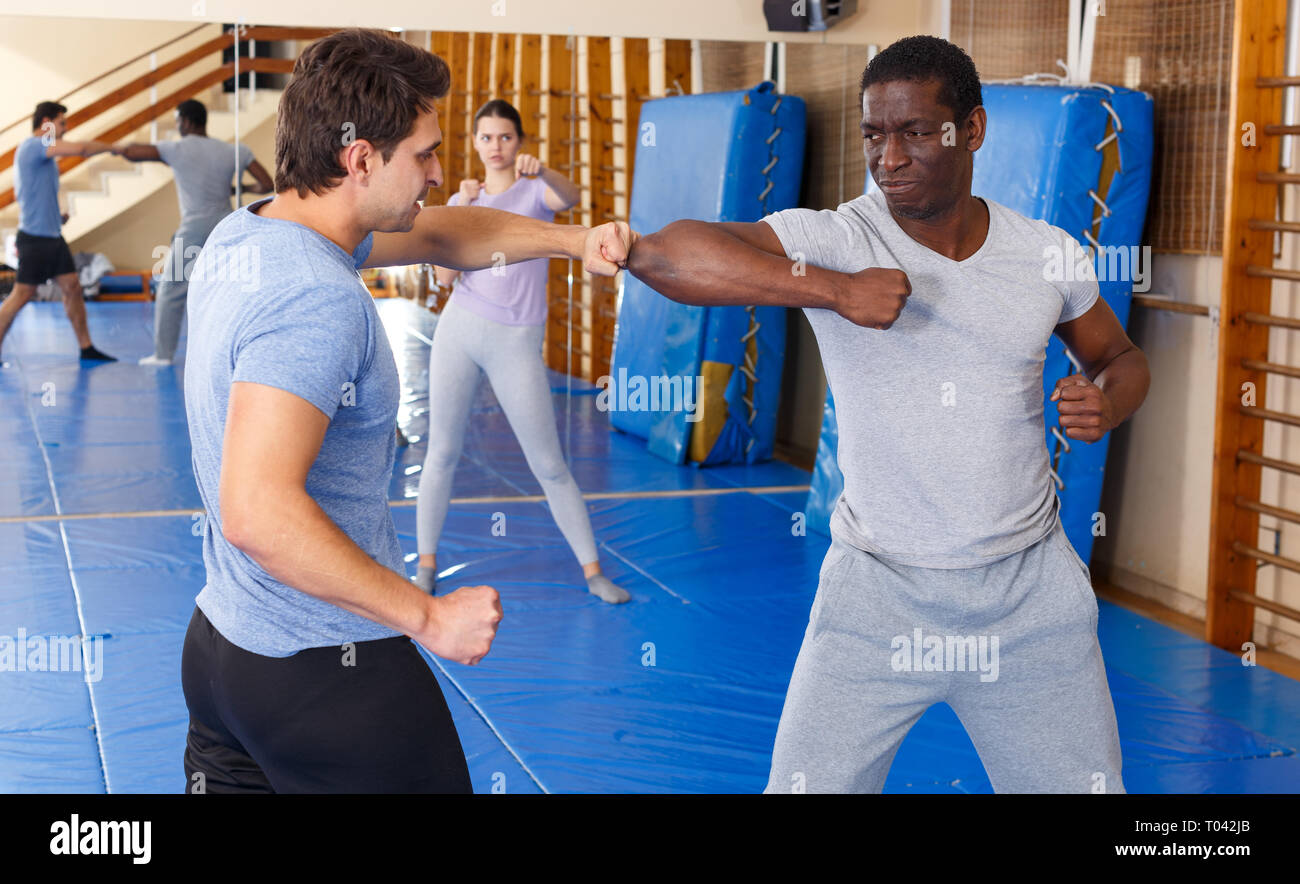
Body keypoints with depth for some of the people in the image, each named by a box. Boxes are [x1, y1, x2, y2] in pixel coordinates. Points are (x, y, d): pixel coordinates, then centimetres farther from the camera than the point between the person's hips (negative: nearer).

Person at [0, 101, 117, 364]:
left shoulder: (45, 155, 15)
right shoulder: (32, 146, -14)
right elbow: (78, 148, -27)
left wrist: (57, 216, 12)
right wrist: (113, 147, -13)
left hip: (52, 236, 9)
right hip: (35, 237, -9)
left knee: (72, 288, 8)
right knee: (21, 295, -4)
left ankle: (86, 348, 13)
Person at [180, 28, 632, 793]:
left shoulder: (246, 234, 5)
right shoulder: (317, 300, -25)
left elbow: (445, 236, 18)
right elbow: (258, 510, -33)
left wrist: (575, 239, 8)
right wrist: (430, 616, -27)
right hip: (327, 670, -9)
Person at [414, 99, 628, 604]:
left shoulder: (536, 189, 0)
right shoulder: (463, 199, 10)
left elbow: (571, 198, -26)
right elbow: (445, 277, -1)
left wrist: (541, 170, -47)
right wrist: (460, 211, -12)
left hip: (516, 343, -3)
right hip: (459, 331, 3)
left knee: (549, 466, -1)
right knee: (442, 453, 7)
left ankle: (592, 572, 9)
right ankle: (427, 564, 21)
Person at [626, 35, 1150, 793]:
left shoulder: (1048, 255, -1)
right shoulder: (834, 240, -13)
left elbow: (1120, 356, 17)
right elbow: (659, 254, -26)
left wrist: (1109, 403, -7)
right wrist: (833, 288, -33)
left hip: (1031, 588, 3)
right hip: (878, 594, -2)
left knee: (1086, 784, 13)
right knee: (806, 785, 3)